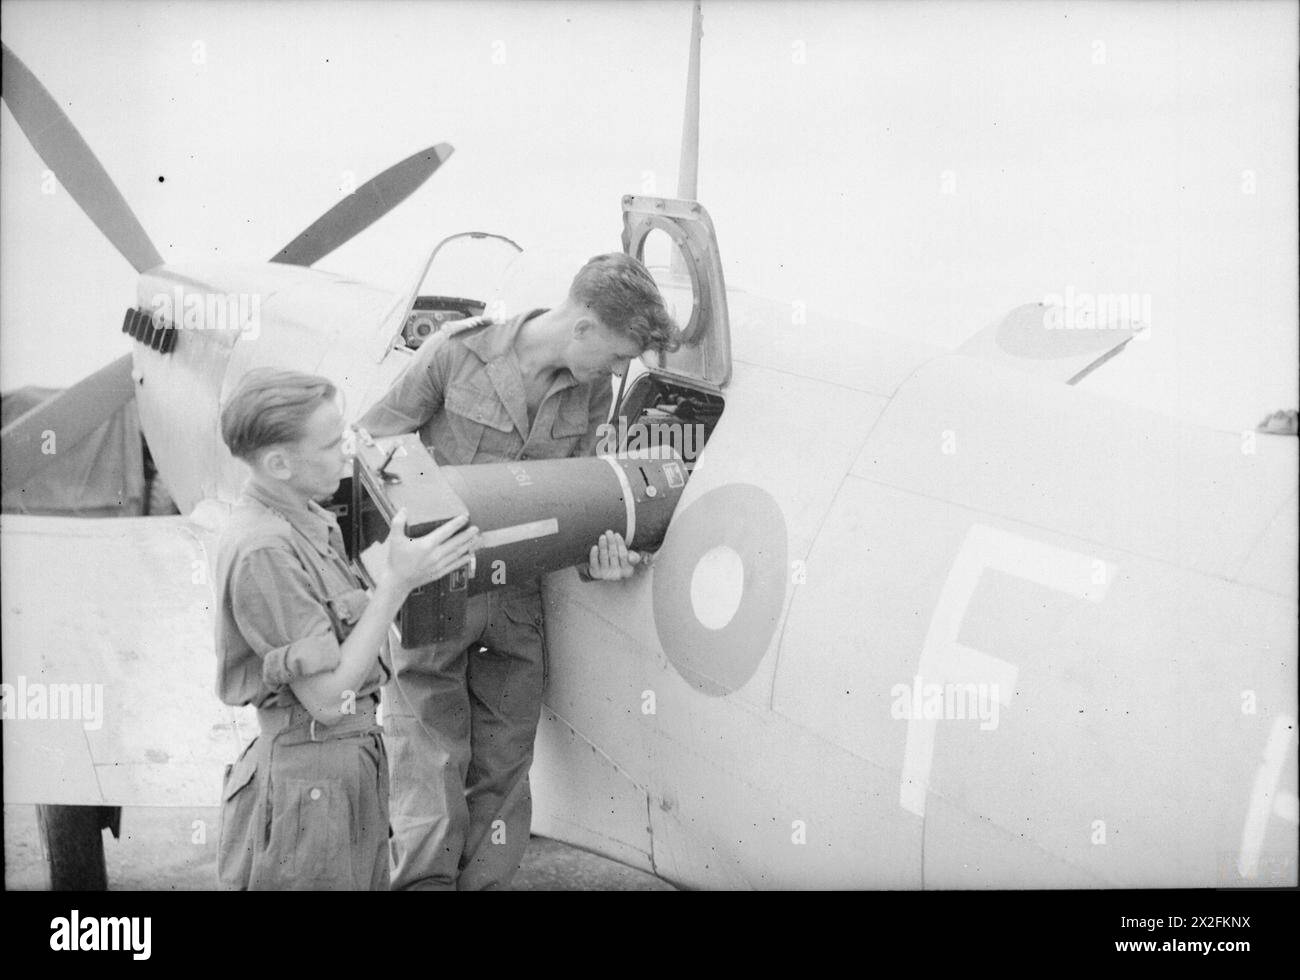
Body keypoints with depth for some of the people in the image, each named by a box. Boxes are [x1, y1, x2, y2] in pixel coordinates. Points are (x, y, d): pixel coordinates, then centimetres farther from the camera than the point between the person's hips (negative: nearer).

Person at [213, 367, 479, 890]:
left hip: (355, 763, 9)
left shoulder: (306, 519, 6)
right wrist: (397, 582, -20)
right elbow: (326, 699, -21)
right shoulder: (262, 550, -23)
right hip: (308, 783, -9)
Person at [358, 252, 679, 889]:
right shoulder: (456, 352, -14)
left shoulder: (591, 393, 0)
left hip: (517, 599, 4)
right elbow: (371, 440, -4)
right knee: (431, 770, -4)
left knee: (502, 777, 9)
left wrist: (596, 554, -13)